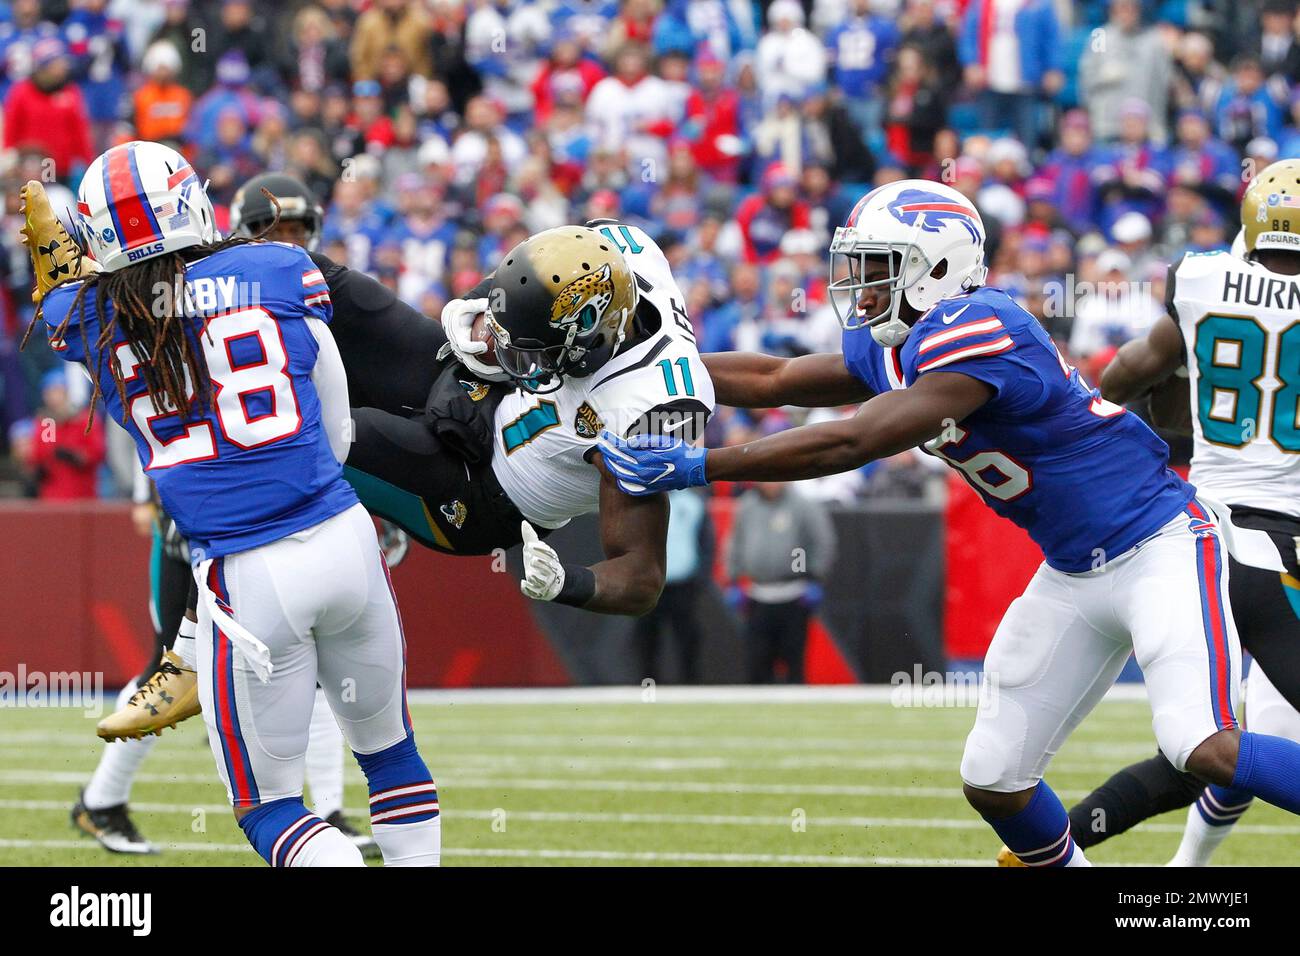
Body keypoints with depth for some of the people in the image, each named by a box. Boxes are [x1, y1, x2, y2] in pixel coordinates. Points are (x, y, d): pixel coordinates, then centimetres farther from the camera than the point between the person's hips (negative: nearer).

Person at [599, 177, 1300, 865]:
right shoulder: (892, 346, 4)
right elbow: (772, 380, 16)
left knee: (1203, 749, -26)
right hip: (1073, 574, 9)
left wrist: (700, 466, -29)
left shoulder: (978, 334, -25)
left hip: (1158, 548, -9)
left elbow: (853, 444, -30)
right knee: (993, 782, 6)